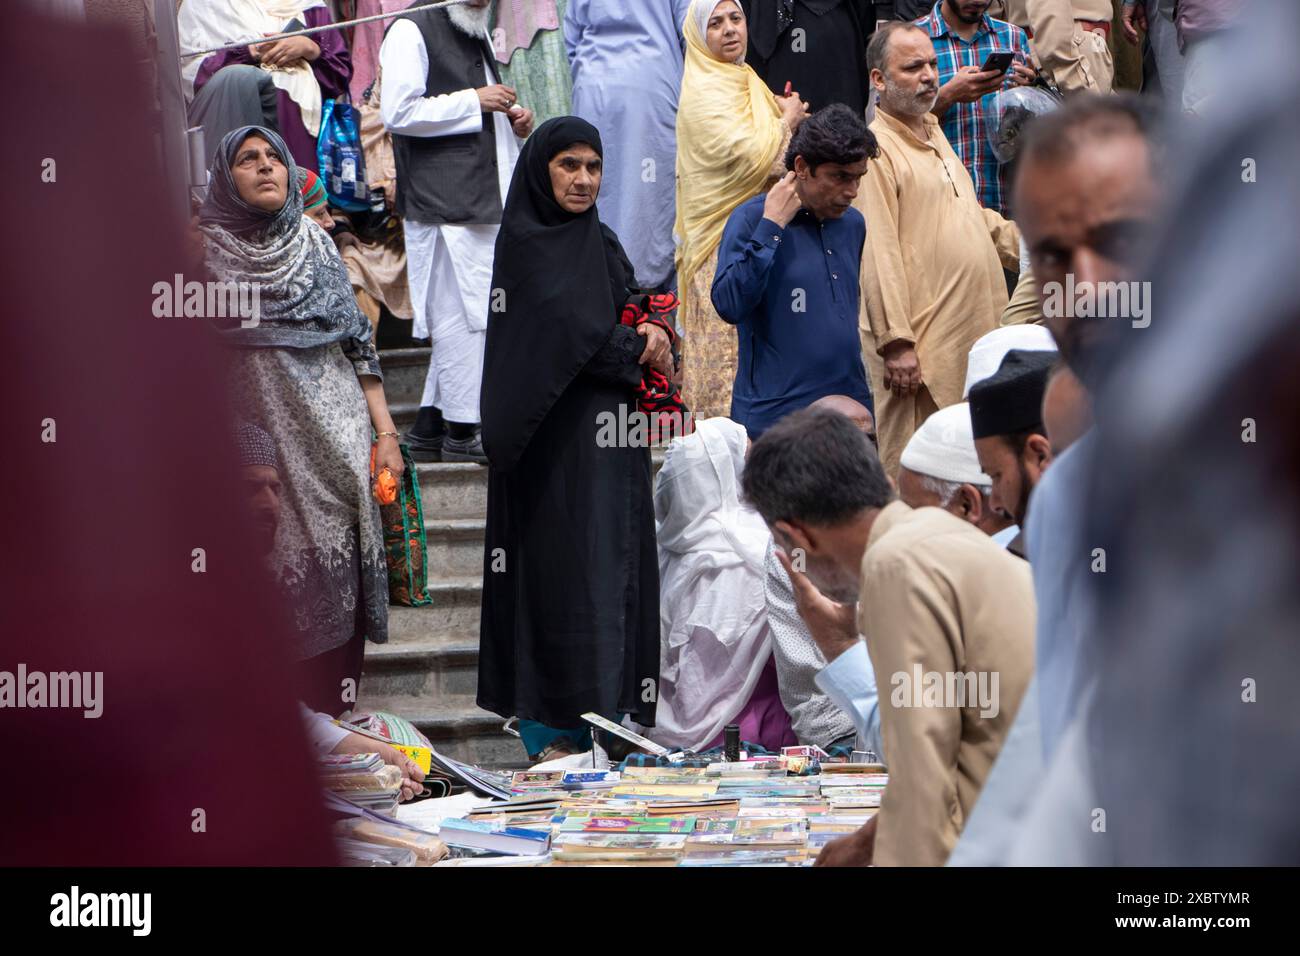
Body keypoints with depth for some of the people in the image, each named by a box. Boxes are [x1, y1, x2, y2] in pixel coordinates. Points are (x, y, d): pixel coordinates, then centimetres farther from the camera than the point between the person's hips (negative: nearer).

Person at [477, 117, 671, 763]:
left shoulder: (602, 243, 17)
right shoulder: (524, 242, -5)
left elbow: (636, 316, 17)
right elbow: (565, 330, -16)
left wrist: (649, 334, -5)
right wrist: (638, 347, -6)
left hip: (609, 432, 7)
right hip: (554, 437, -7)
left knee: (614, 564, 3)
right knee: (560, 564, -9)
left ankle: (605, 719, 7)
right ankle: (549, 729, -5)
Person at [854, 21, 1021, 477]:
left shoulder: (932, 132, 18)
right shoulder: (875, 148, -12)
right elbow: (877, 252, -18)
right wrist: (895, 341, -21)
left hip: (972, 328, 9)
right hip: (922, 345, -9)